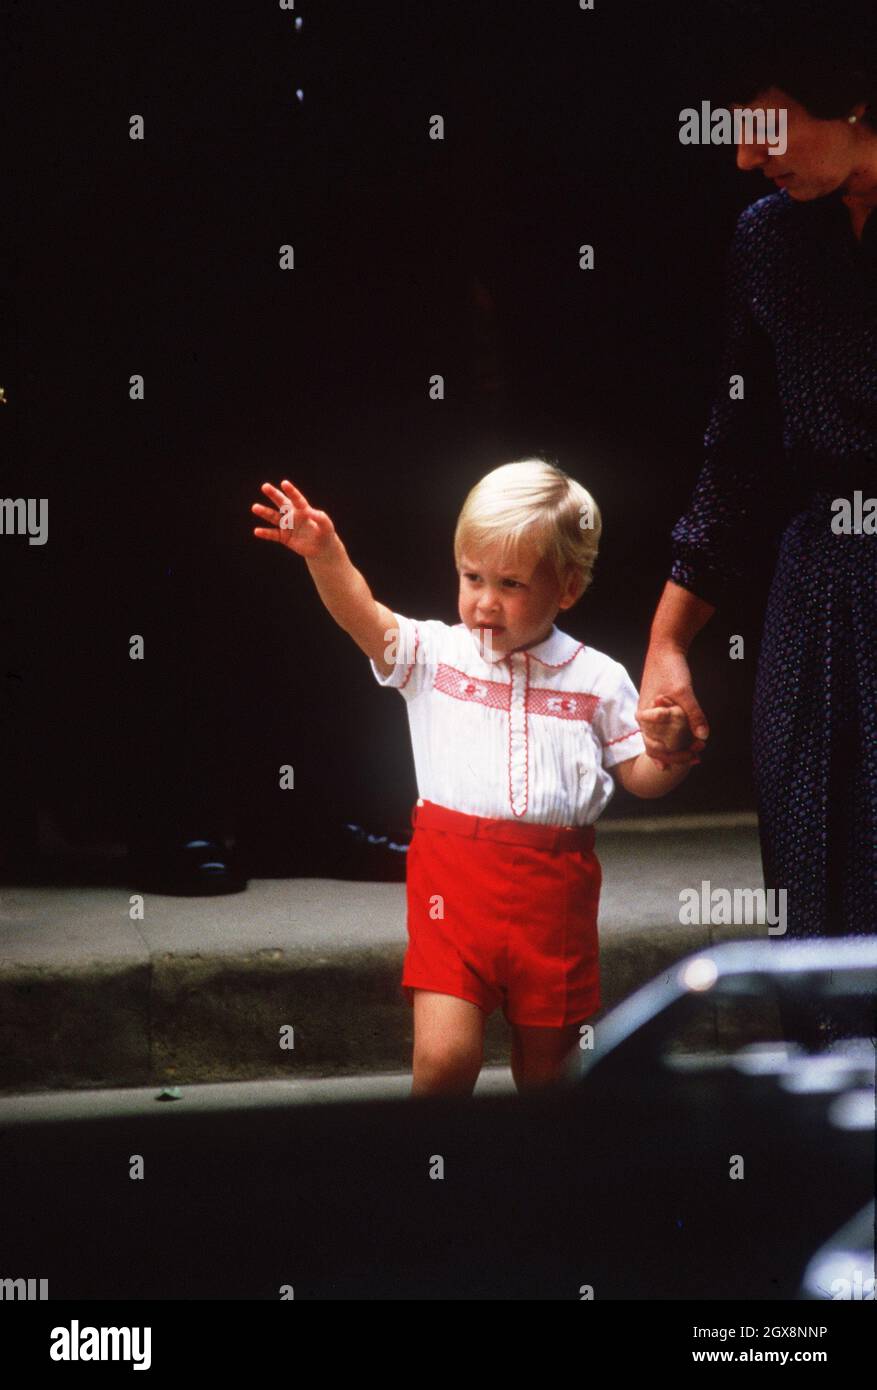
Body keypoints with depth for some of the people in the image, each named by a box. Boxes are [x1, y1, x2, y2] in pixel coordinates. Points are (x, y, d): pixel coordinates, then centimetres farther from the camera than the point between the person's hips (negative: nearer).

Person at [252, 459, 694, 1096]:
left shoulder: (597, 679, 3)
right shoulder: (436, 654, 1)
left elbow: (641, 779, 9)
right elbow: (364, 618, -15)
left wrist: (668, 749, -13)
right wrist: (325, 554, -32)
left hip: (553, 887, 1)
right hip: (453, 878, -1)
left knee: (545, 1056, 11)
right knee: (444, 1056, -12)